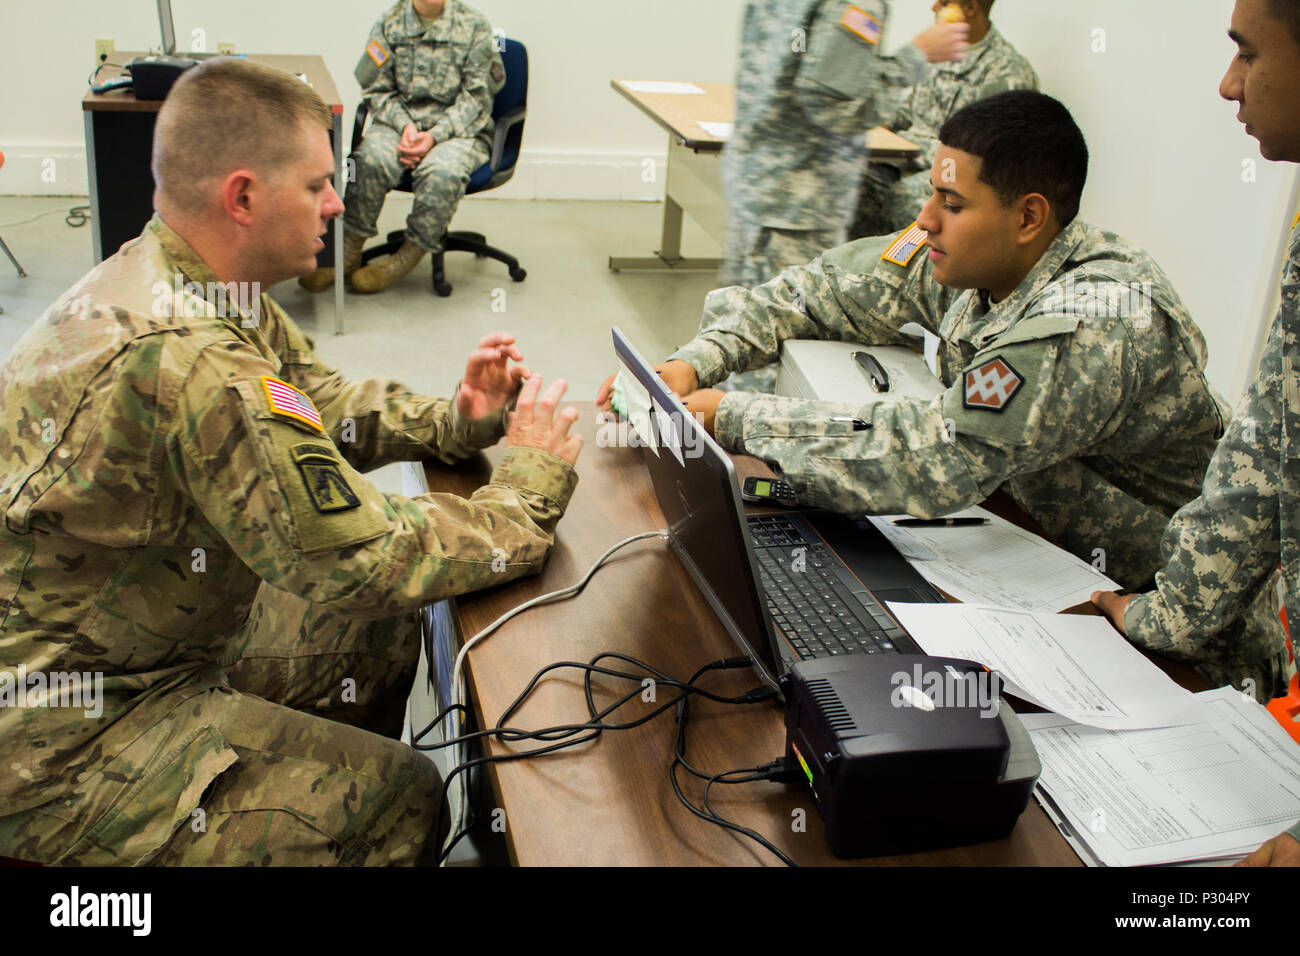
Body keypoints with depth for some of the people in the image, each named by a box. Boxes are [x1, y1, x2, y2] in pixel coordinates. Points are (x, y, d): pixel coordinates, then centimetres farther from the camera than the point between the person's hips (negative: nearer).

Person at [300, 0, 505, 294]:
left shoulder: (475, 25, 0)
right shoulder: (388, 24, 6)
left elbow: (476, 99, -4)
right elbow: (377, 90, 7)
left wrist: (435, 135, -18)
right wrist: (405, 126, -14)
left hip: (458, 129, -2)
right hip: (401, 121, 2)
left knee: (442, 172, -36)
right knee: (371, 159, -30)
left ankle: (406, 259, -20)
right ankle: (349, 252, -19)